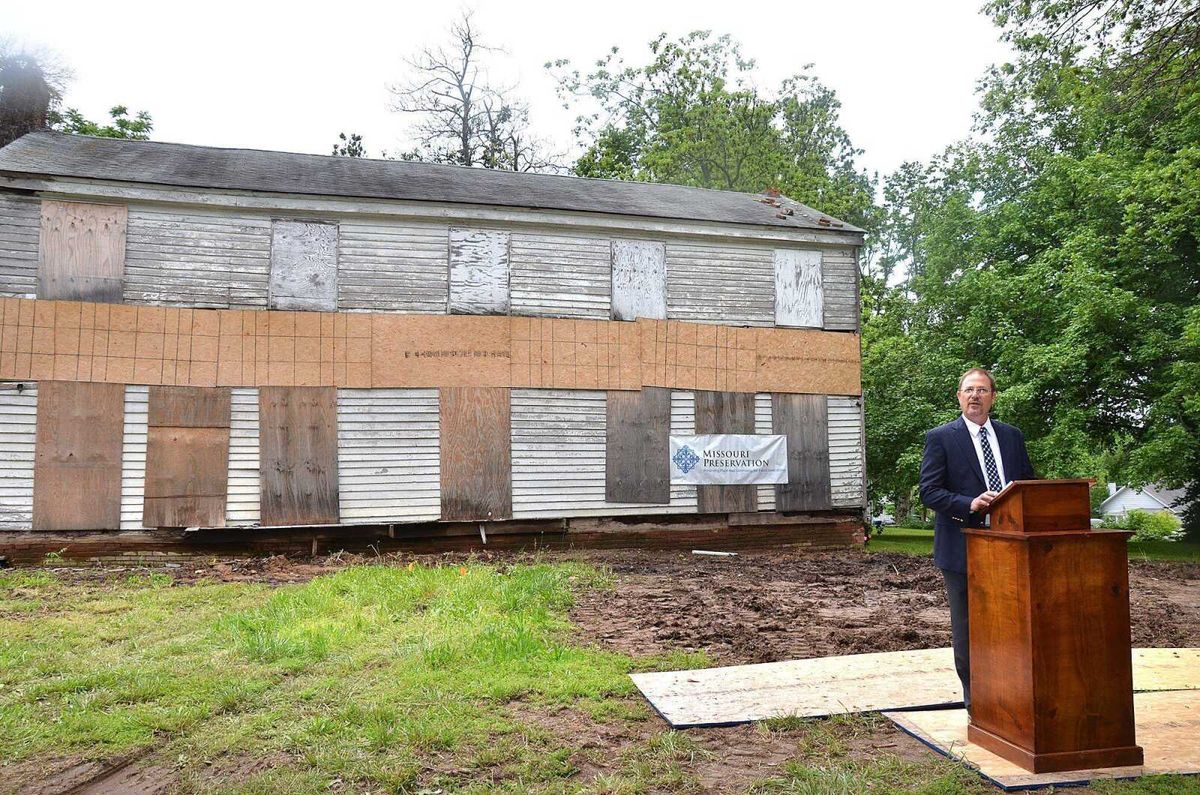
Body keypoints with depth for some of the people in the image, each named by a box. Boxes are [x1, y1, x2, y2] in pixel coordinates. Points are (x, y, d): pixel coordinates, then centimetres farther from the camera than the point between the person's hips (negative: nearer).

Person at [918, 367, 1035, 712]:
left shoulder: (1012, 436, 12)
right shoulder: (940, 438, -3)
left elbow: (1029, 485, 16)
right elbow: (929, 492, -9)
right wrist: (970, 505, -23)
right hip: (963, 549, -4)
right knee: (967, 630, 6)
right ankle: (975, 700, 18)